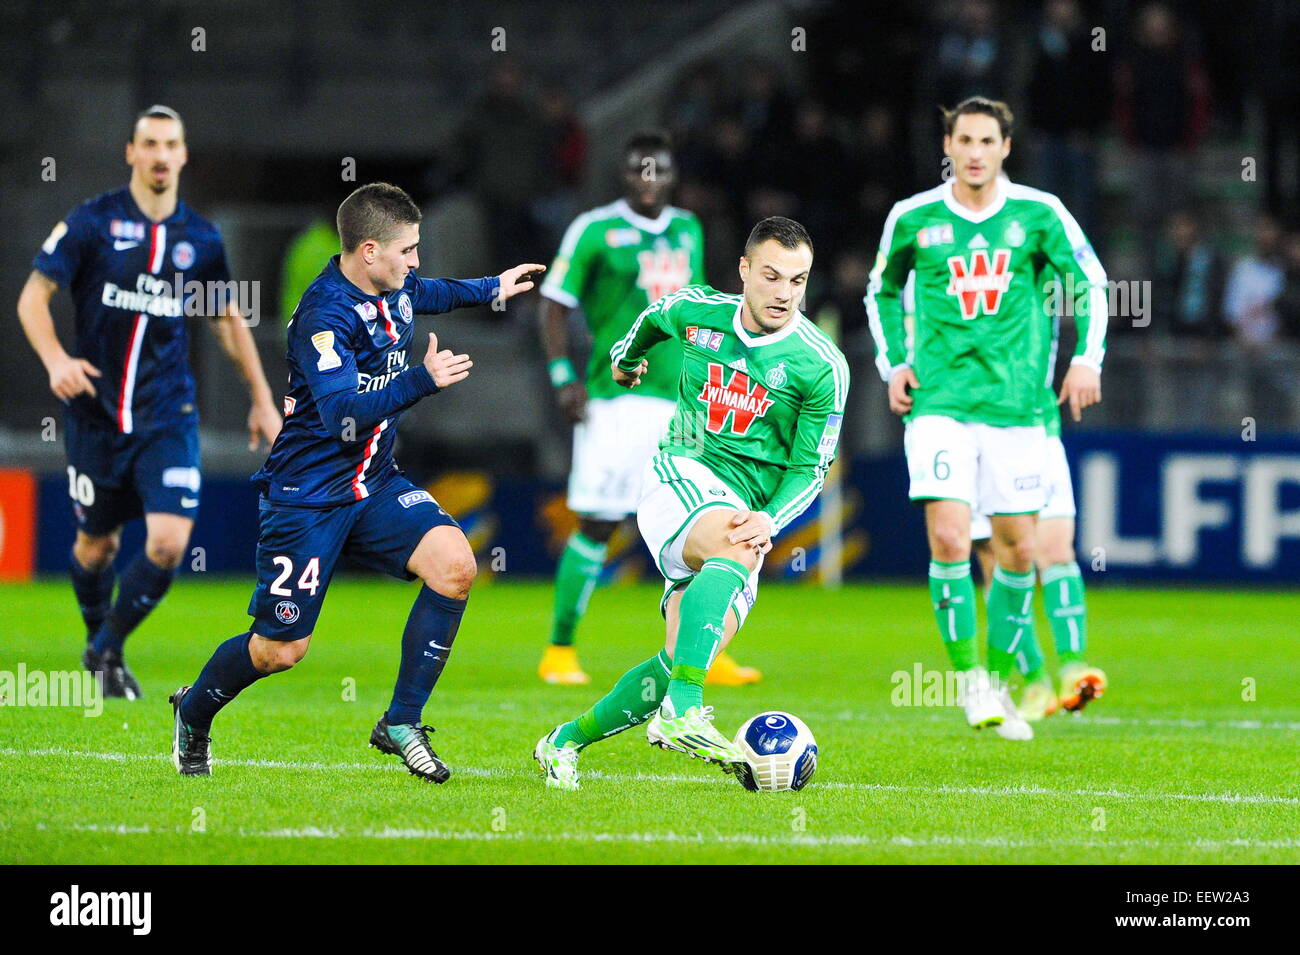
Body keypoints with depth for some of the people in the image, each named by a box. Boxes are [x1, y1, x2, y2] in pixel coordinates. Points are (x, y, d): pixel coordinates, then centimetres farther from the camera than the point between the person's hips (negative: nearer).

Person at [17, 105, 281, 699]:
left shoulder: (200, 239, 5)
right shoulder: (92, 222, -5)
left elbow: (229, 318, 18)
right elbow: (33, 297, -6)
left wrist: (262, 401, 18)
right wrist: (55, 359, -24)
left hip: (168, 417, 2)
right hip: (96, 412, -2)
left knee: (169, 543, -14)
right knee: (97, 544, 9)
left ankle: (107, 652, 7)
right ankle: (97, 642, 38)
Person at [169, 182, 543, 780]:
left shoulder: (392, 288, 3)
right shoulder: (324, 315, -25)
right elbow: (343, 413, -35)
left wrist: (490, 288, 39)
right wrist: (423, 379, -41)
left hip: (373, 484, 8)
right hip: (307, 498, -8)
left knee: (454, 565, -16)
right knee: (281, 648, -2)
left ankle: (401, 723, -4)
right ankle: (194, 713, 30)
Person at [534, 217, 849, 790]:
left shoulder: (822, 367, -6)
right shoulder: (697, 311, 0)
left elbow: (810, 469, -4)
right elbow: (652, 318, 25)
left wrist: (771, 518, -22)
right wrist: (626, 357, 44)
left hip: (749, 509, 1)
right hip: (680, 474, -1)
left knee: (680, 665, -13)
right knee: (734, 550, -37)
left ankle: (566, 742, 7)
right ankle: (681, 713, -50)